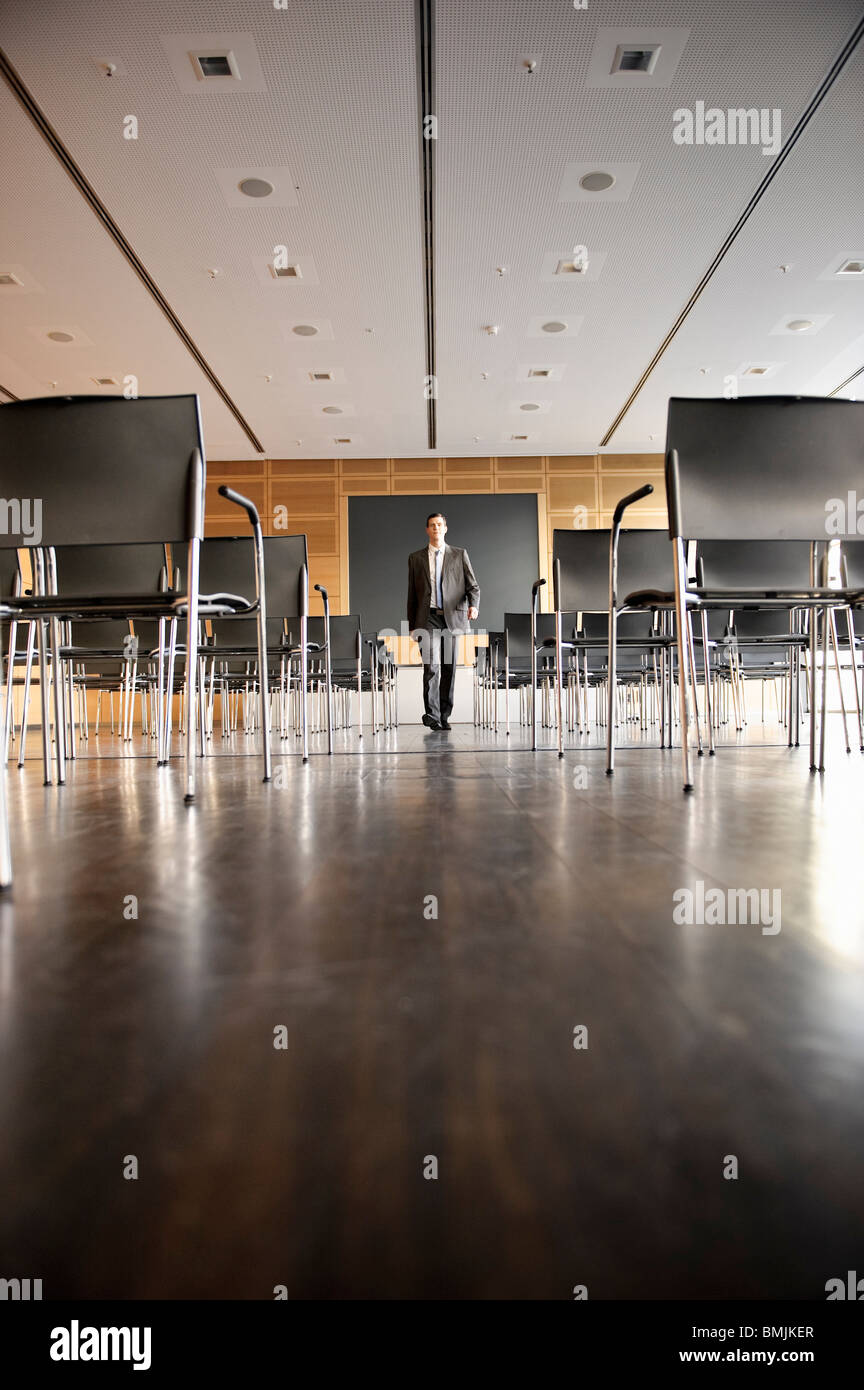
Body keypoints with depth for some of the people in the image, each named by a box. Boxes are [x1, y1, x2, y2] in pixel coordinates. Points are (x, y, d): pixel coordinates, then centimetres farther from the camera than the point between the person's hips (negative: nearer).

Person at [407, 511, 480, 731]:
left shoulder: (459, 555, 10)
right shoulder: (416, 558, 12)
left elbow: (473, 586, 6)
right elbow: (412, 594, 13)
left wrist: (473, 605, -15)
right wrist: (412, 625, 10)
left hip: (453, 618, 1)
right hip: (428, 618, 0)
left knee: (449, 668, 4)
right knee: (432, 666, -14)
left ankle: (444, 716, 13)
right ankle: (432, 715, -11)